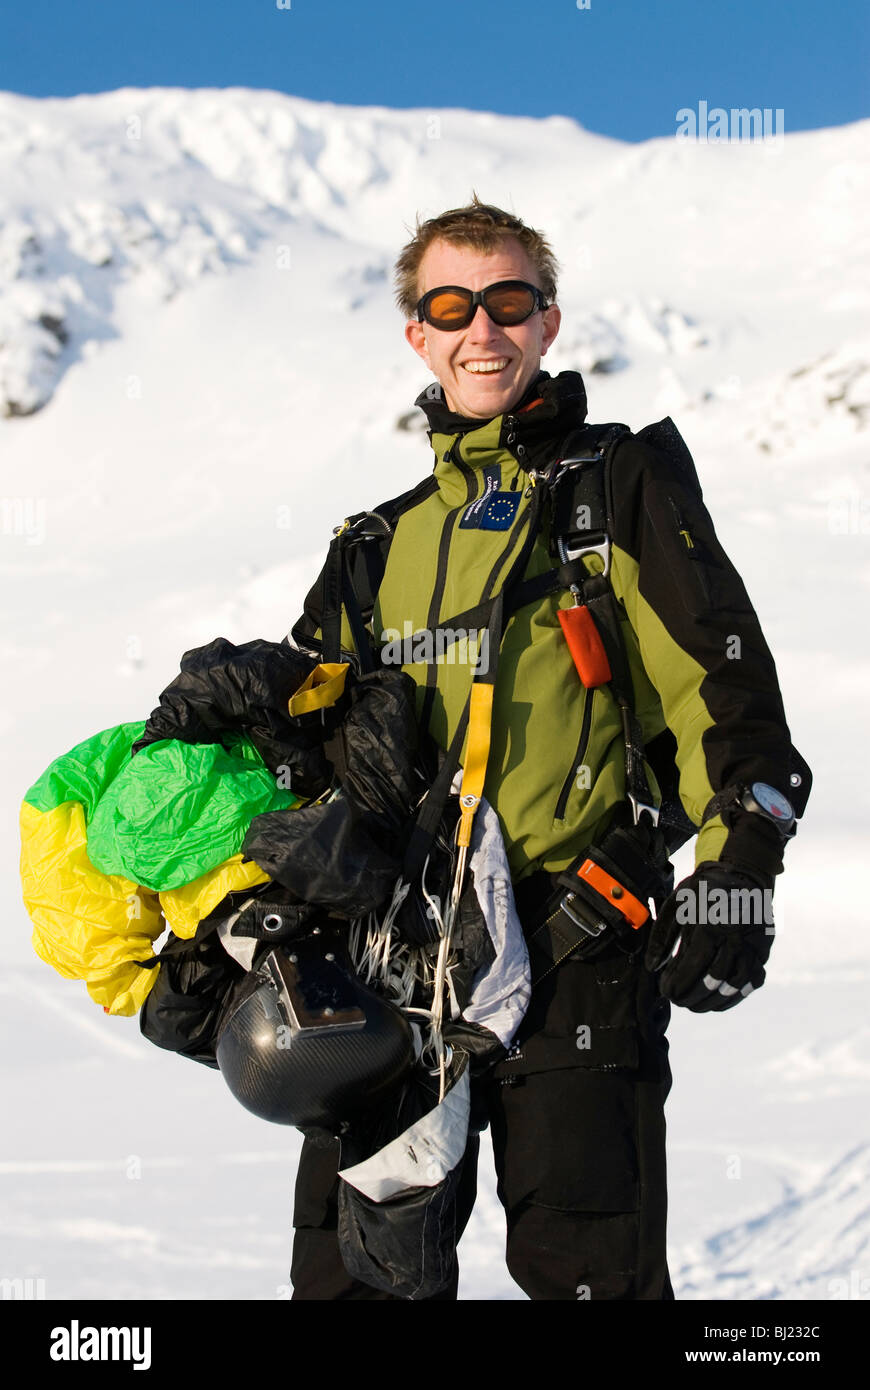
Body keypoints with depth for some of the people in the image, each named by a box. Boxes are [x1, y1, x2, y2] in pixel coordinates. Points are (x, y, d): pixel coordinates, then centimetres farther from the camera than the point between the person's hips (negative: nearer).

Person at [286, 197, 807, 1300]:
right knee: (349, 1271, 6)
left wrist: (736, 880, -14)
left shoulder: (619, 485, 3)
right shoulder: (386, 540, 19)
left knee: (585, 1268, -7)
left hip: (575, 947, -5)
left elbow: (725, 683, -4)